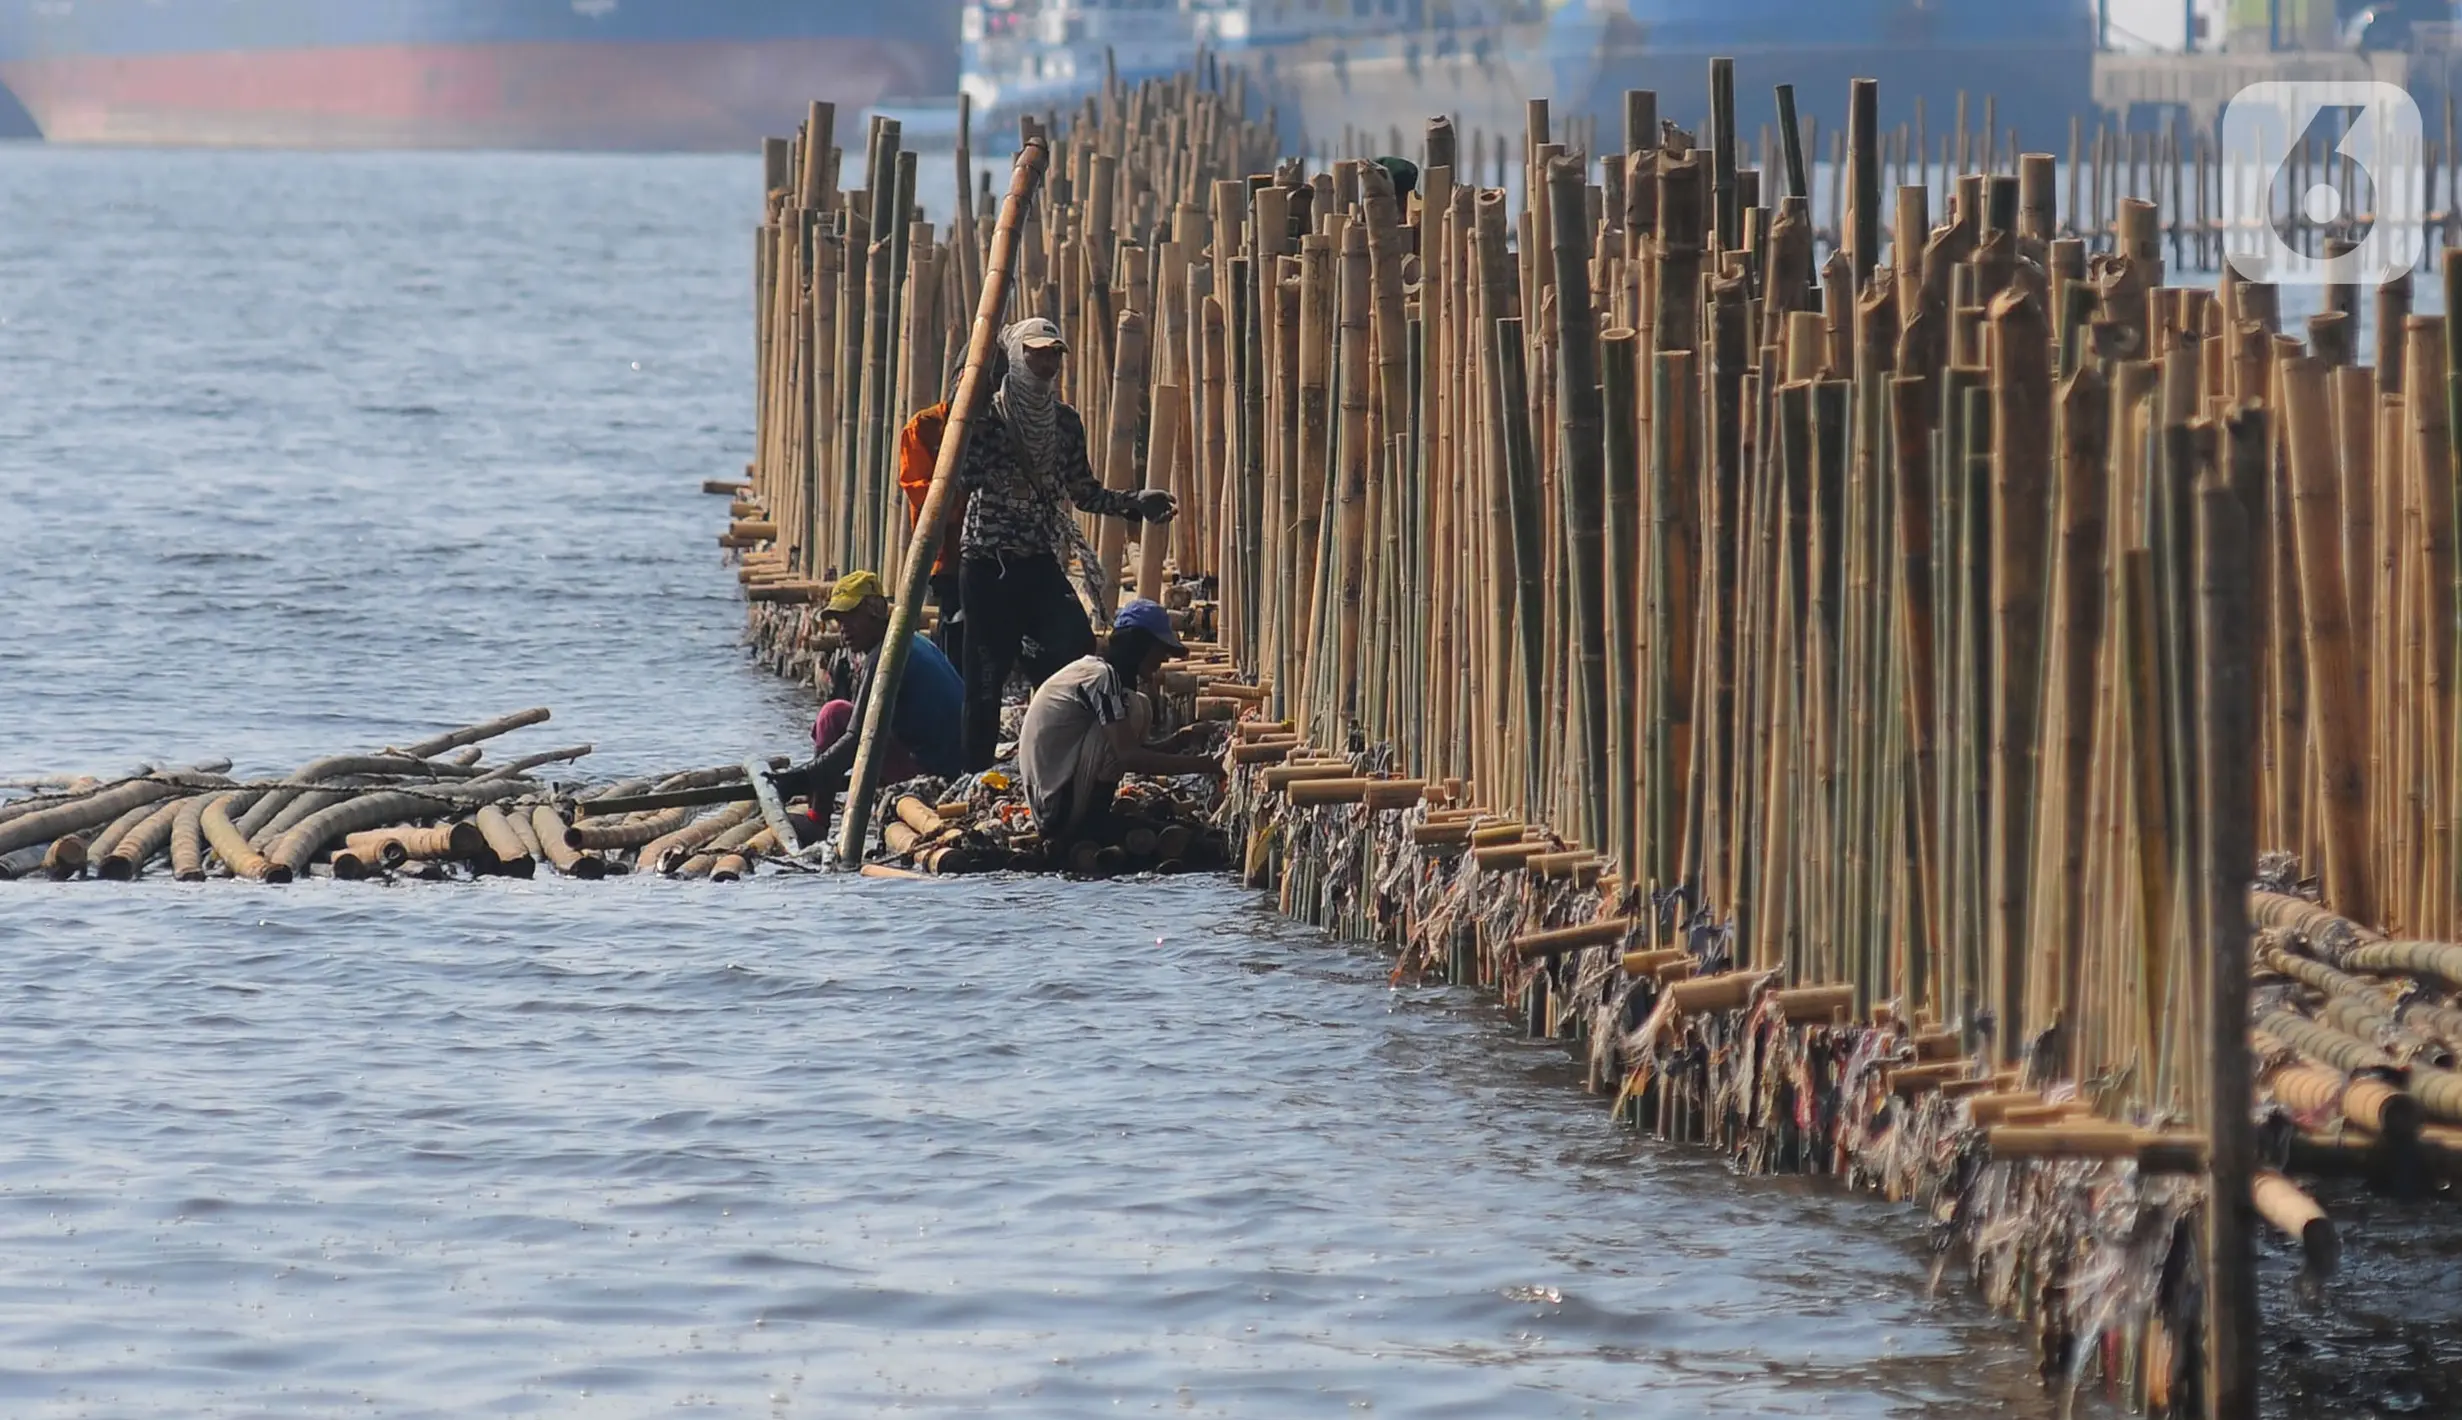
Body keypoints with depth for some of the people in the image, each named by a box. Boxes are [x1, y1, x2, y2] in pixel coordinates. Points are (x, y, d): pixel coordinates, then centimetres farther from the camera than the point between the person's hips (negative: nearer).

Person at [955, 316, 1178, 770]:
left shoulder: (1065, 421, 12)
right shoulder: (987, 414, -5)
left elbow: (1084, 492, 16)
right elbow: (966, 474, -14)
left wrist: (1136, 503, 4)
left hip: (1041, 562, 5)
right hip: (990, 562, -5)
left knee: (1077, 654, -11)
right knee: (987, 673, -4)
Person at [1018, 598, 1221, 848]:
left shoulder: (1091, 668, 15)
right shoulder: (1102, 677, -15)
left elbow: (1127, 750, 20)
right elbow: (1129, 758, -22)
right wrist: (1200, 765, -19)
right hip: (1062, 807, -10)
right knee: (1136, 708, -12)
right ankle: (1093, 824, -9)